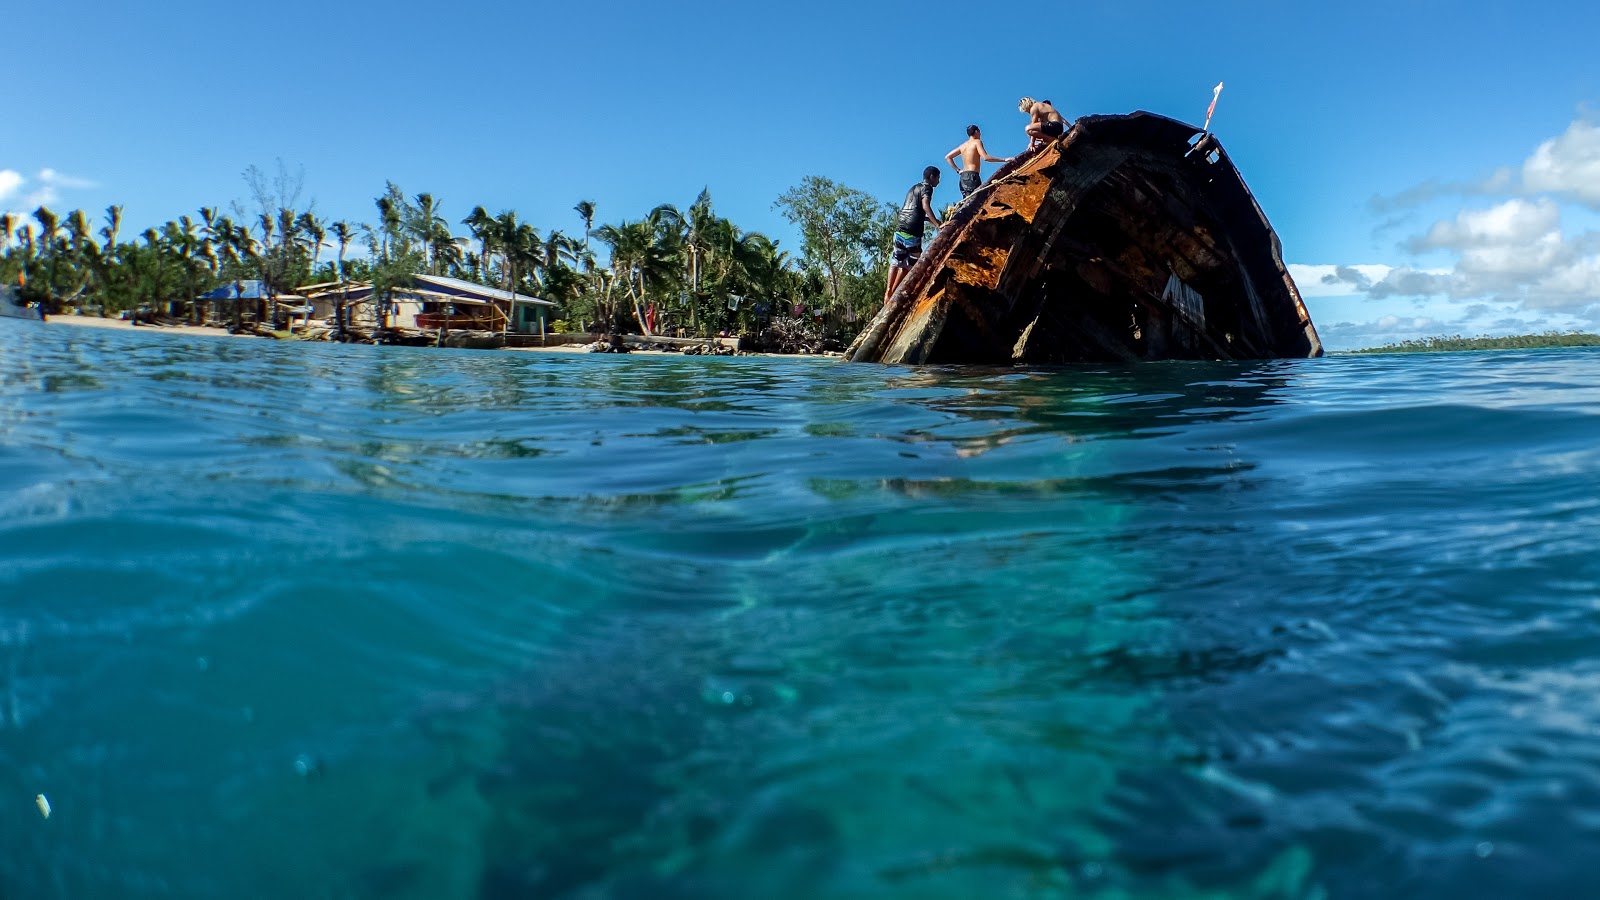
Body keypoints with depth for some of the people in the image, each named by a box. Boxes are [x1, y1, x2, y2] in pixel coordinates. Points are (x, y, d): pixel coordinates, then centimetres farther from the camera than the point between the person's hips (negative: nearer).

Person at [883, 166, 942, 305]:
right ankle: (893, 293, 1)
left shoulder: (913, 188, 26)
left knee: (896, 261, 11)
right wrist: (937, 224, -22)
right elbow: (925, 205, -16)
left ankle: (889, 290, 4)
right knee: (909, 263, 3)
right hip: (912, 230, -7)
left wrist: (930, 219, 29)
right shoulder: (926, 187, 2)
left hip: (900, 227, 7)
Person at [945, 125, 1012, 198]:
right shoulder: (977, 142, -1)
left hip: (963, 177, 8)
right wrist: (1004, 159, -13)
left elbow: (947, 157, 22)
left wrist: (957, 170, 17)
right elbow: (985, 158, -15)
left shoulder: (963, 146, 19)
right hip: (972, 175, -8)